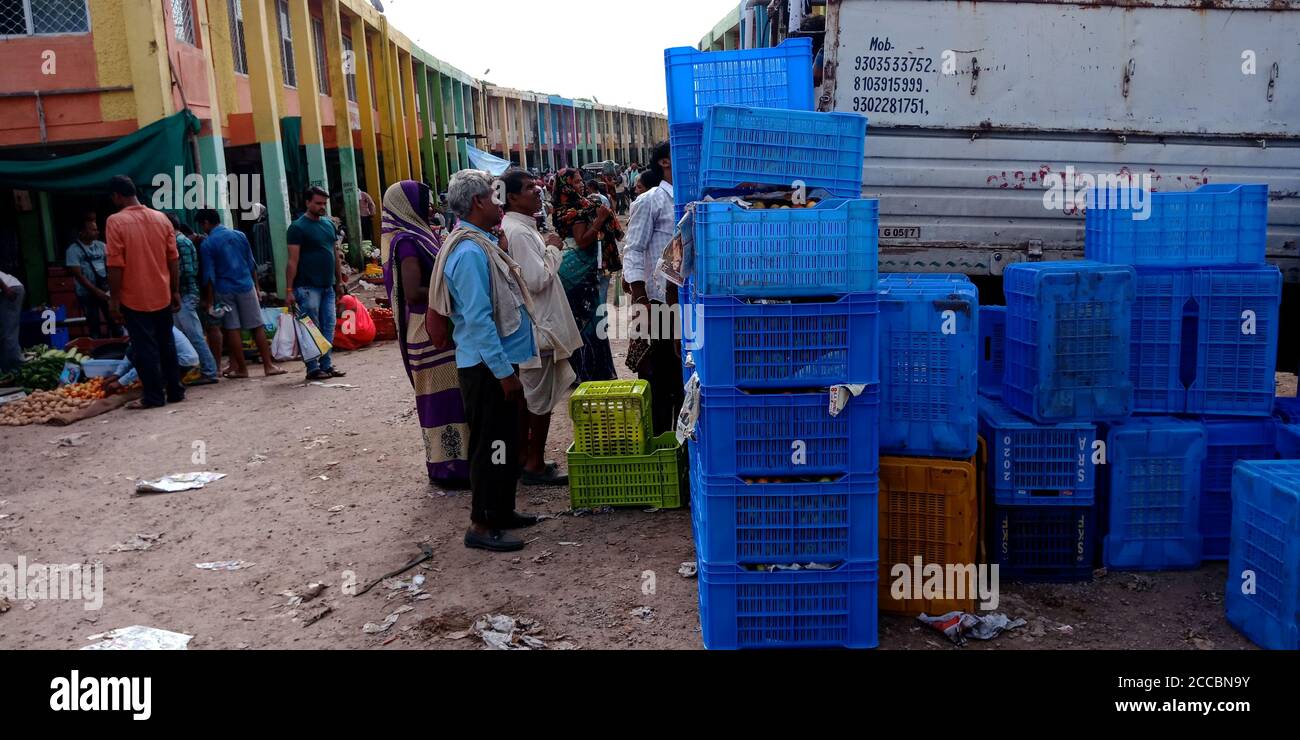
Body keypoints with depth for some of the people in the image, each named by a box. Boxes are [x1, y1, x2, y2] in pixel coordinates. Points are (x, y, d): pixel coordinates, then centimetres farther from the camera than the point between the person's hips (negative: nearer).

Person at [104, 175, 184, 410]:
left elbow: (115, 264, -13)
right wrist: (175, 291, 12)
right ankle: (175, 391, 16)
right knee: (166, 344, 13)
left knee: (145, 348, 1)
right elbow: (173, 259, 5)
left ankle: (154, 397, 4)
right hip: (162, 295, 5)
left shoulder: (116, 221, -11)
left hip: (135, 298, -4)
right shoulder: (161, 218, 3)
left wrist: (114, 298, -7)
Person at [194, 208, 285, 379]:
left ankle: (241, 368, 8)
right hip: (246, 287, 2)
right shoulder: (239, 235, 4)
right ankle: (268, 365, 4)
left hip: (224, 291, -2)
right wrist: (256, 286, 16)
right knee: (257, 327, 5)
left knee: (232, 329, 5)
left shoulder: (207, 244, -5)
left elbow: (209, 275, -6)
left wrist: (208, 300, -1)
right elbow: (252, 264, 8)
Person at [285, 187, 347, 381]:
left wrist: (339, 281, 18)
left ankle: (327, 365, 16)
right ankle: (313, 368, 3)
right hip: (308, 287, -7)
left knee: (329, 327, 8)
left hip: (328, 286, 7)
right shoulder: (298, 227, -7)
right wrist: (289, 290, -15)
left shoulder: (329, 224, 14)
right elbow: (293, 260, -11)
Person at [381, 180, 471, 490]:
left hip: (436, 328, 10)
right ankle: (448, 468, 6)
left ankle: (447, 461, 26)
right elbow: (413, 293, -24)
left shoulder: (415, 236, 12)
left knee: (442, 394, 15)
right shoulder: (407, 241, -16)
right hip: (430, 331, -10)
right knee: (444, 393, -3)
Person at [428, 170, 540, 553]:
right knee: (491, 445, -2)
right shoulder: (470, 252, -19)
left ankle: (502, 510, 29)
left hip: (497, 360, 10)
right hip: (486, 366, -10)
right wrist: (504, 372, -21)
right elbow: (478, 319, -23)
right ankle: (482, 525, 7)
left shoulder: (482, 243, 11)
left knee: (506, 442, 17)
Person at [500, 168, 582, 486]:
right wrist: (553, 250, -11)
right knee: (542, 400, -2)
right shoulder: (518, 233, -19)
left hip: (530, 327, 10)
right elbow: (537, 280, -24)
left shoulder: (522, 228, 13)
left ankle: (524, 457, 26)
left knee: (527, 396, 16)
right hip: (537, 328, -10)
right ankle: (535, 465, 7)